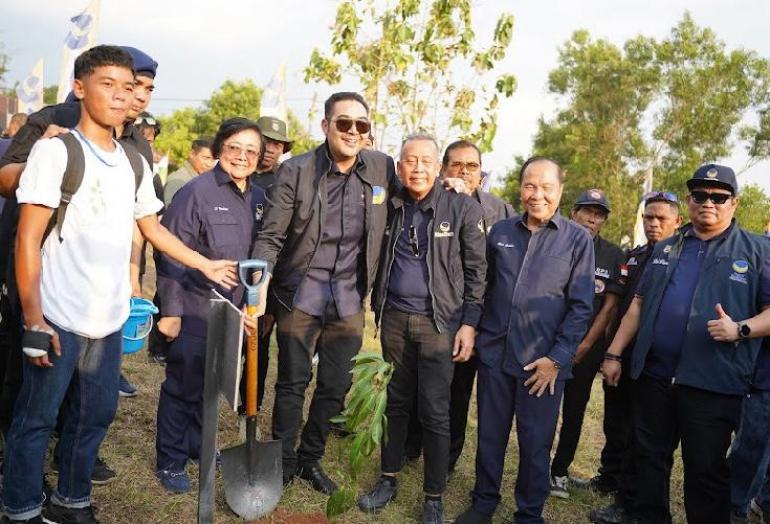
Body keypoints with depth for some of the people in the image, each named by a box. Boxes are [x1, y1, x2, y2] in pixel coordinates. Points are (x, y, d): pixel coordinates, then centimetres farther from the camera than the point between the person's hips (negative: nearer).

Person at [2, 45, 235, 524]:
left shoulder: (134, 163, 9)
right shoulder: (56, 150, -7)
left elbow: (152, 228, 22)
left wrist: (206, 266, 22)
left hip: (110, 319, 6)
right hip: (59, 318, -5)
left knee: (97, 414, 14)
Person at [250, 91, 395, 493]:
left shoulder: (382, 168, -1)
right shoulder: (295, 171, -9)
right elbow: (270, 237, -9)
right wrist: (259, 287, -23)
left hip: (349, 300, 3)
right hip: (300, 295, -3)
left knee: (335, 386, 13)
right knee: (292, 383, 8)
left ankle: (311, 459, 34)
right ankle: (283, 462, 28)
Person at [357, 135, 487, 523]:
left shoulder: (462, 208, -6)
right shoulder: (390, 207, 6)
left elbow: (476, 270, -4)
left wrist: (469, 323, -8)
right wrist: (376, 308, 9)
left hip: (440, 322, -3)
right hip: (395, 318, 4)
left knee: (435, 412, 1)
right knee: (395, 402, 14)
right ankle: (388, 479, 29)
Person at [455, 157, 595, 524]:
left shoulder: (577, 239, -3)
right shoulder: (500, 231, 6)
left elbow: (581, 306, -6)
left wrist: (557, 358, -11)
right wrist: (477, 331, 10)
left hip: (544, 362, -3)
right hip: (494, 353, 3)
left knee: (535, 444, 8)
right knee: (489, 435, 14)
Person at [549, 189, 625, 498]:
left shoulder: (613, 255, 3)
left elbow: (609, 306, 1)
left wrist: (584, 346, -5)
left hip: (587, 347, 2)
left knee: (574, 413, 10)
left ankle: (559, 471, 23)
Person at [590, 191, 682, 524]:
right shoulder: (632, 256, 12)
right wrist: (611, 344, 12)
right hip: (620, 355, 6)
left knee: (638, 433, 1)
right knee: (614, 421, 18)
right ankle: (610, 474, 36)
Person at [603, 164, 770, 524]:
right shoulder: (666, 249, 13)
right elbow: (639, 304, 15)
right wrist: (613, 354, 10)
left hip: (712, 385, -4)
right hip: (653, 375, 4)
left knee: (706, 473, 5)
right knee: (650, 460, 14)